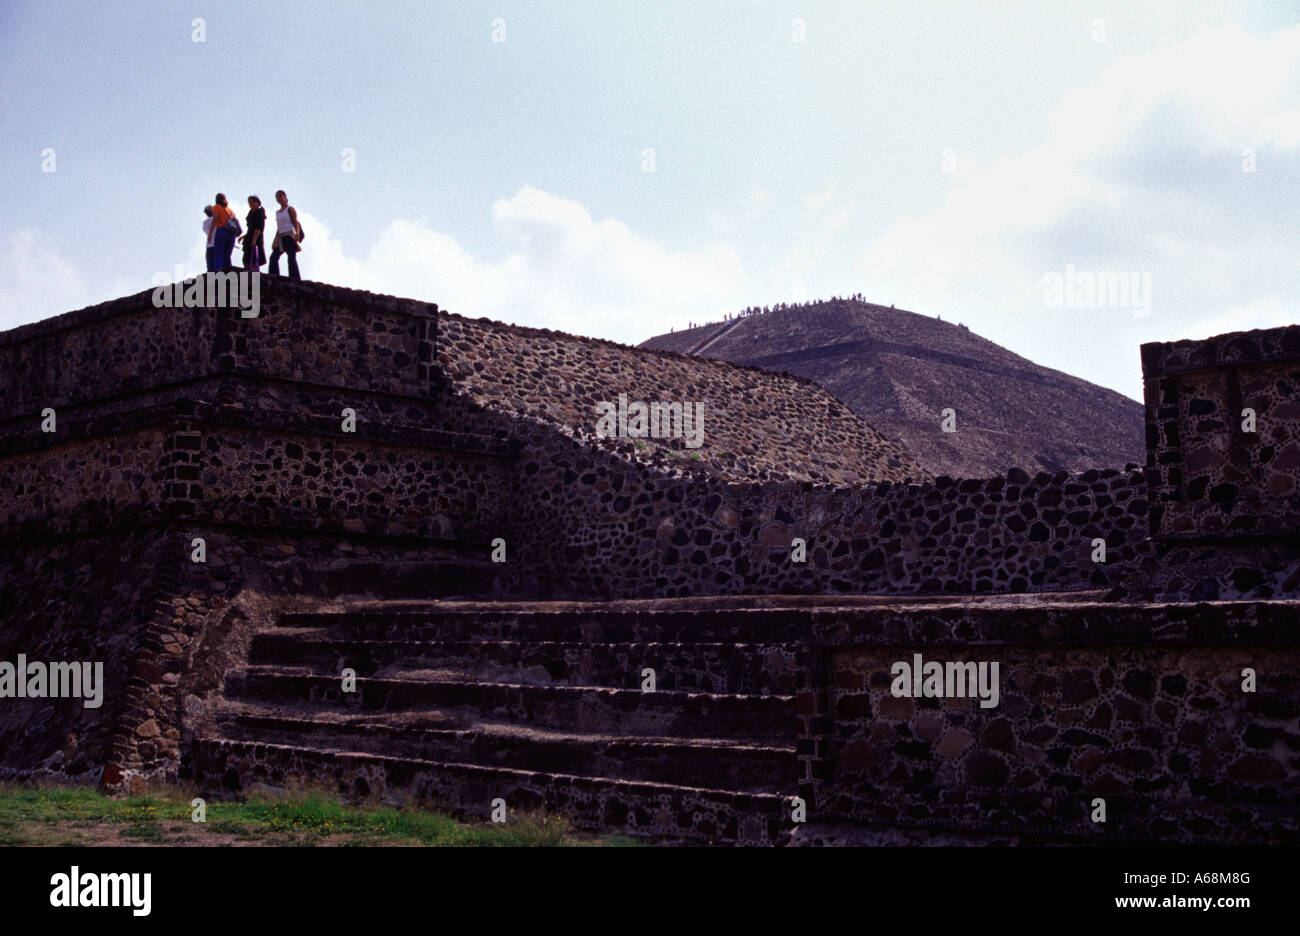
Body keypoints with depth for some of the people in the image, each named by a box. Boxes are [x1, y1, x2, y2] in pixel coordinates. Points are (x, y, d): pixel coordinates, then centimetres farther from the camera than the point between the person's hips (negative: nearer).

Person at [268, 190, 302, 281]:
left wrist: (297, 234, -22)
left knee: (291, 258, -12)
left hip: (290, 236, -7)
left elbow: (296, 223, -5)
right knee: (274, 257, -4)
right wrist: (274, 241, 17)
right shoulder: (277, 212, 20)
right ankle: (274, 277, -4)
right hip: (280, 237, 7)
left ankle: (295, 279, -13)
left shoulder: (290, 209, 2)